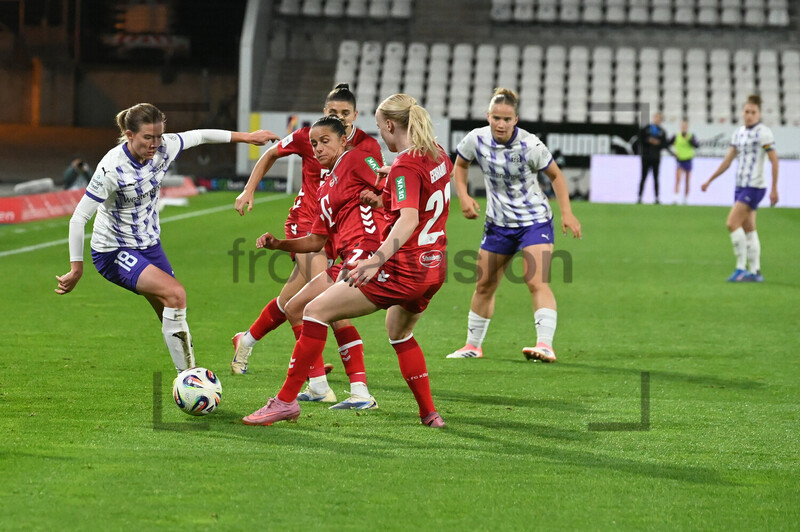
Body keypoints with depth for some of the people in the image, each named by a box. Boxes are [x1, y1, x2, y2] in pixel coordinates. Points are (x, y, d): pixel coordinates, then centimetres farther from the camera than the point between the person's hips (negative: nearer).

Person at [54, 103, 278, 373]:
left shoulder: (164, 148, -10)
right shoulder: (112, 168, -27)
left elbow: (199, 136, 9)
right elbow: (79, 218, -23)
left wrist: (246, 136, 18)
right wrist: (76, 269, -21)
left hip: (149, 244, 7)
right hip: (114, 252, -7)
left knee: (172, 315, 2)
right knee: (175, 293, -25)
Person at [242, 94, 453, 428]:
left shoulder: (405, 167, -16)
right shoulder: (438, 155, 9)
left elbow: (408, 219, -31)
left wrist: (377, 260, -42)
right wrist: (384, 199, 37)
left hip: (404, 268, -9)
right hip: (434, 266, 9)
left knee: (317, 311, -4)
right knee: (399, 332, 34)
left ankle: (286, 400, -5)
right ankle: (429, 413, 31)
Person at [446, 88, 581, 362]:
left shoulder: (530, 145, -20)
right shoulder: (476, 139, -11)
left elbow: (555, 175, -6)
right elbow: (460, 164, 10)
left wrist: (566, 213, -15)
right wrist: (463, 196, -6)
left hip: (535, 221, -4)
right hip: (498, 223, 4)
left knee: (538, 282, -21)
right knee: (484, 285, 12)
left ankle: (546, 346, -31)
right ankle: (473, 346, 29)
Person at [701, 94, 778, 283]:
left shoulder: (763, 133, -9)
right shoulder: (739, 133, 12)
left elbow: (774, 161, -10)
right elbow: (727, 161, 19)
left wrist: (774, 189, -14)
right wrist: (709, 181, 18)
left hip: (755, 186, -7)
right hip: (740, 187, 7)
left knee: (732, 222, -16)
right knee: (748, 230, 8)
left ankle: (741, 268, -12)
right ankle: (755, 272, 12)